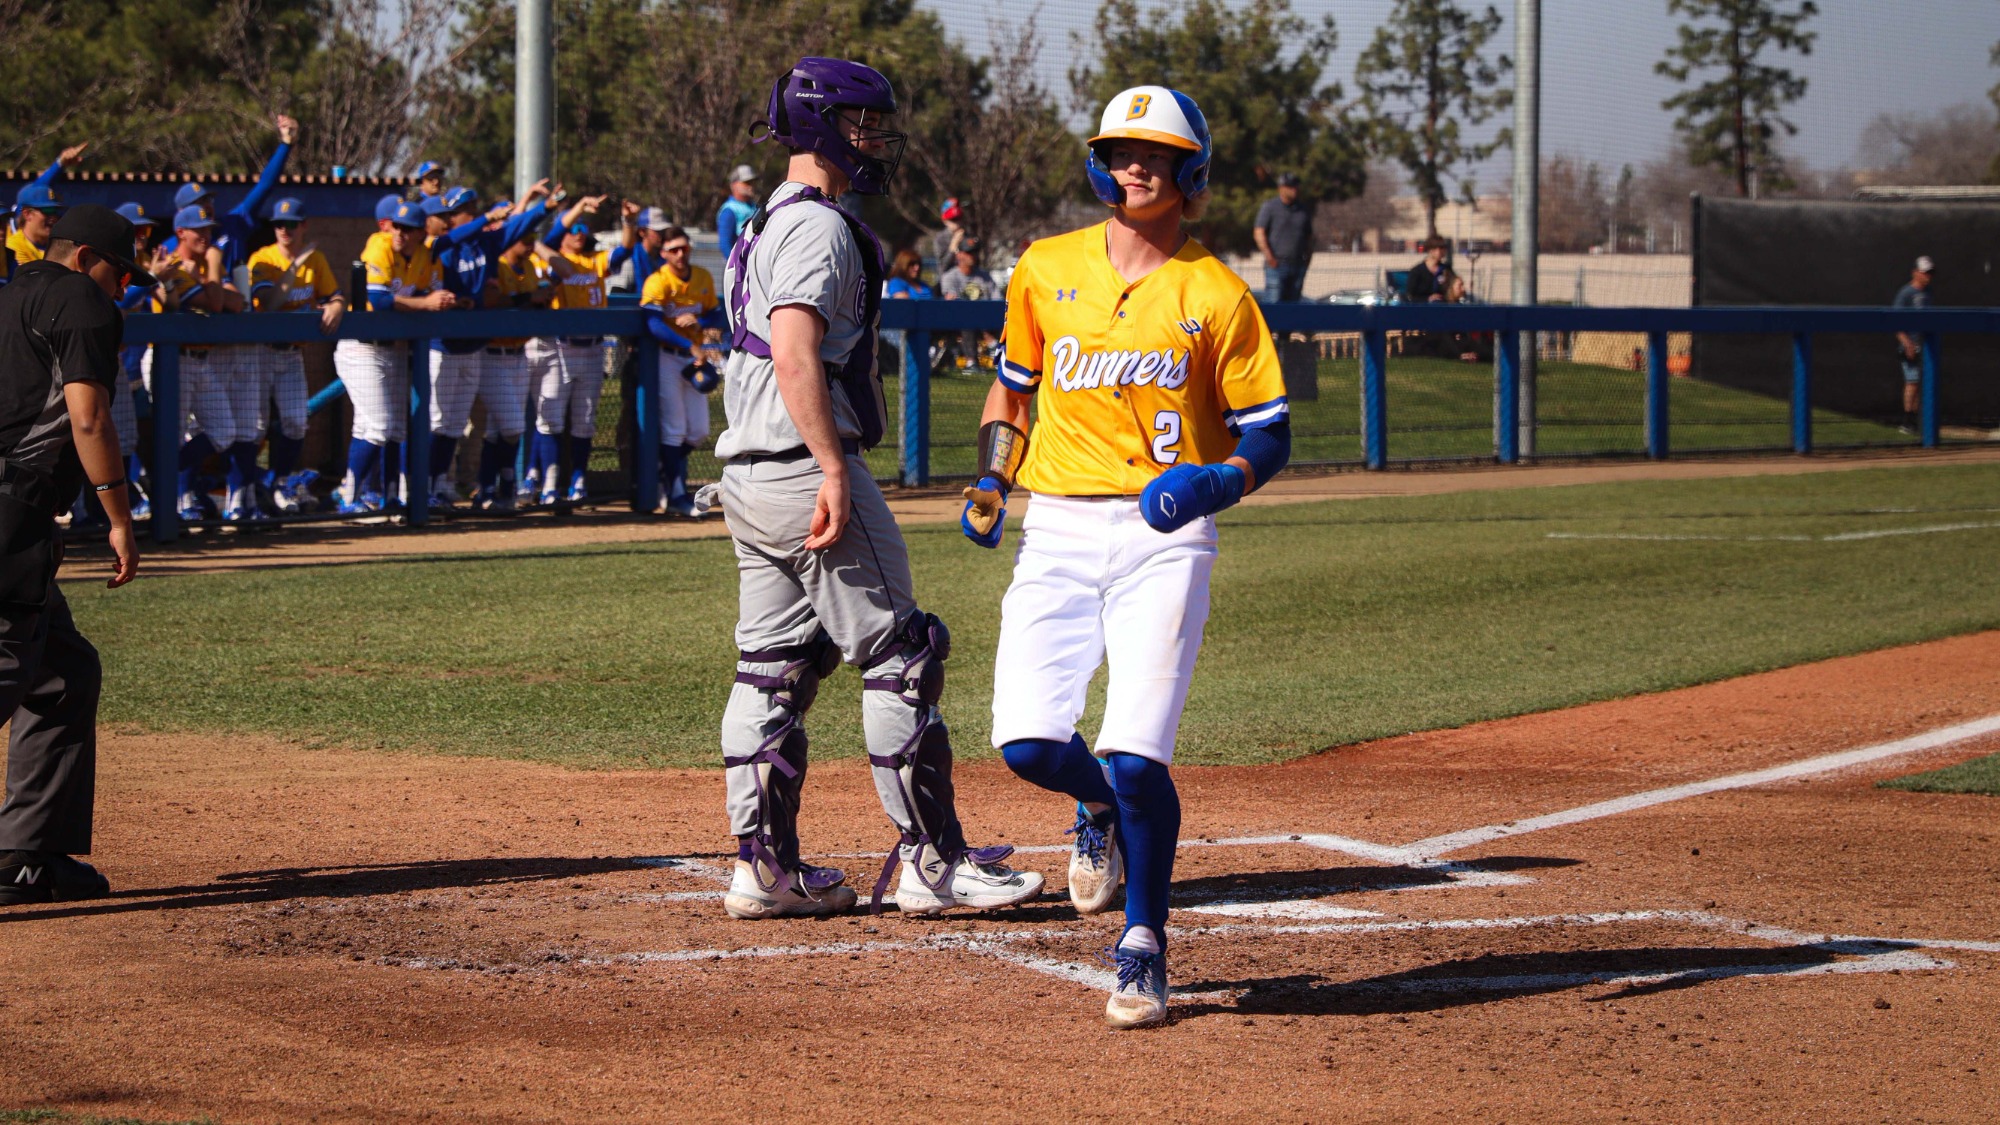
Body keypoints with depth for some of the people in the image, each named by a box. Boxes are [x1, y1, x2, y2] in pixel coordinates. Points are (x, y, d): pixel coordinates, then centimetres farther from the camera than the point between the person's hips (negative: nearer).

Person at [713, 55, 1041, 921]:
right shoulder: (817, 227, -13)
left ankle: (763, 866, 8)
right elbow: (795, 357, -23)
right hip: (806, 464, -10)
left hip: (747, 474, 10)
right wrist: (835, 472, -26)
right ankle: (931, 860, -3)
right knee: (899, 655, -5)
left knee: (774, 668, 9)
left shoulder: (764, 229, 20)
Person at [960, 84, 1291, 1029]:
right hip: (1056, 531, 3)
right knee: (1026, 743, -11)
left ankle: (1143, 949, 7)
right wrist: (991, 478, 10)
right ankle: (1099, 809, 27)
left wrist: (1217, 481, -18)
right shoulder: (1045, 270, 9)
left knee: (1135, 757, -14)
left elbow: (1270, 434, 2)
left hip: (1162, 535, -3)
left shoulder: (1216, 296, 0)